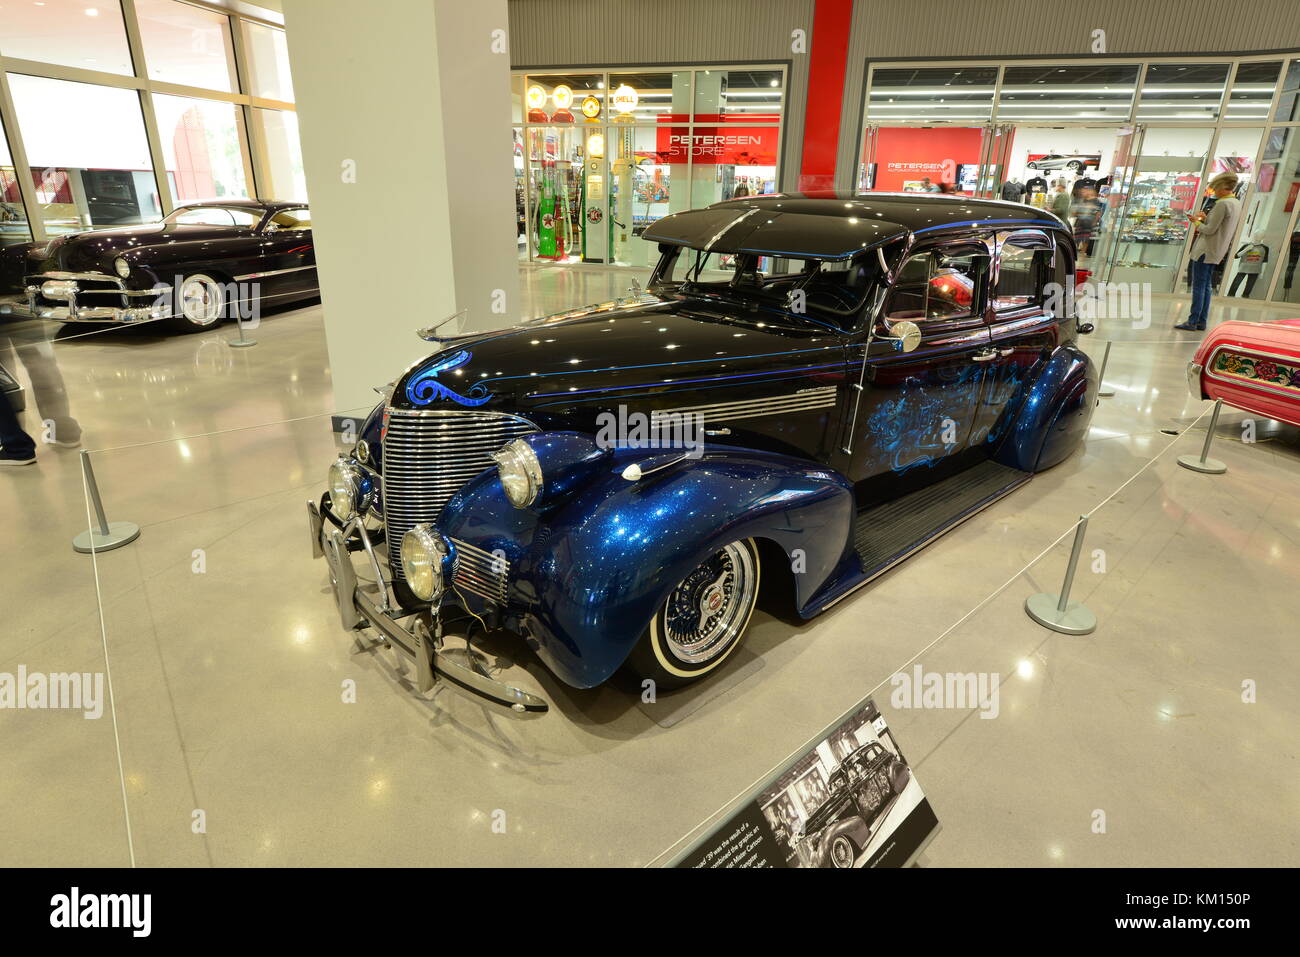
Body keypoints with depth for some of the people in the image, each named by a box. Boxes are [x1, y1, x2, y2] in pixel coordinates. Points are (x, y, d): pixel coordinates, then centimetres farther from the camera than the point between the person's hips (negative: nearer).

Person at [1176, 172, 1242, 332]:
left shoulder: (1222, 204, -17)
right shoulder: (1236, 203, 14)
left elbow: (1210, 230, -17)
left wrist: (1197, 222, -1)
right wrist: (1205, 219, 13)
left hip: (1205, 251, -9)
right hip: (1217, 252, 9)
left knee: (1198, 287, -7)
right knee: (1205, 287, 12)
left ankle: (1192, 322, -6)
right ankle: (1201, 322, 15)